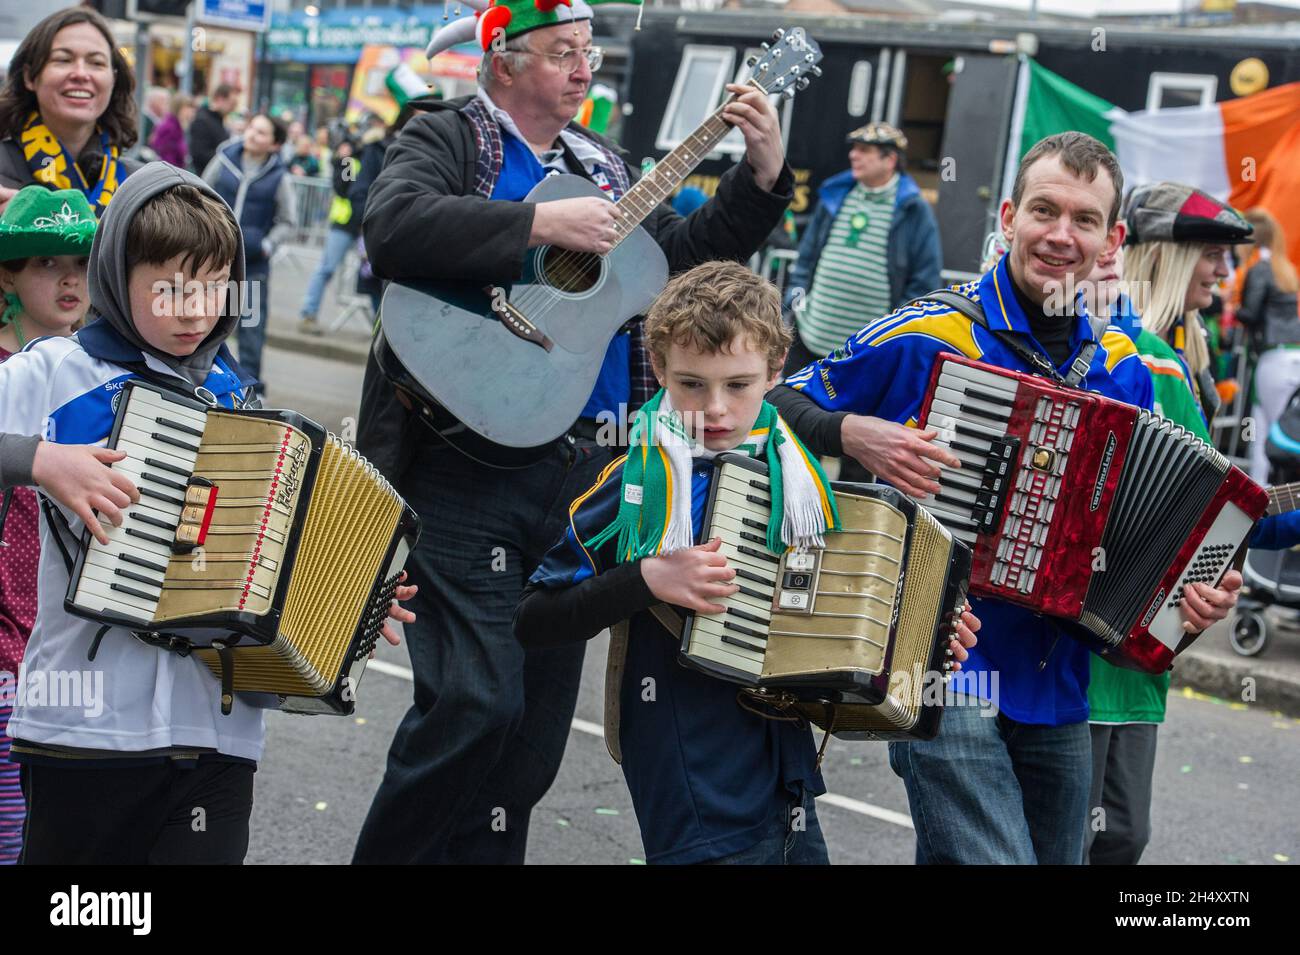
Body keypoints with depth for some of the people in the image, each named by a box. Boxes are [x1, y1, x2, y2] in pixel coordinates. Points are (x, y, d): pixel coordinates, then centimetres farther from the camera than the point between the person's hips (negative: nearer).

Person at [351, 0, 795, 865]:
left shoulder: (603, 165, 19)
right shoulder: (446, 137, 0)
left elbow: (686, 259, 20)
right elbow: (394, 227, -20)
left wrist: (763, 173, 8)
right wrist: (545, 224, -21)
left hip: (584, 476, 7)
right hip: (468, 467, -7)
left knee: (538, 722, 10)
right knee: (476, 699, -15)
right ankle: (383, 854, 5)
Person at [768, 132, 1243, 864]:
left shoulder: (1122, 371, 8)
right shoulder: (924, 338, -6)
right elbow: (783, 400, 1)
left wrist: (1197, 584, -1)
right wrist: (853, 433, -17)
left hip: (1059, 689, 6)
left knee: (1059, 854, 16)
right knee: (989, 854, -17)